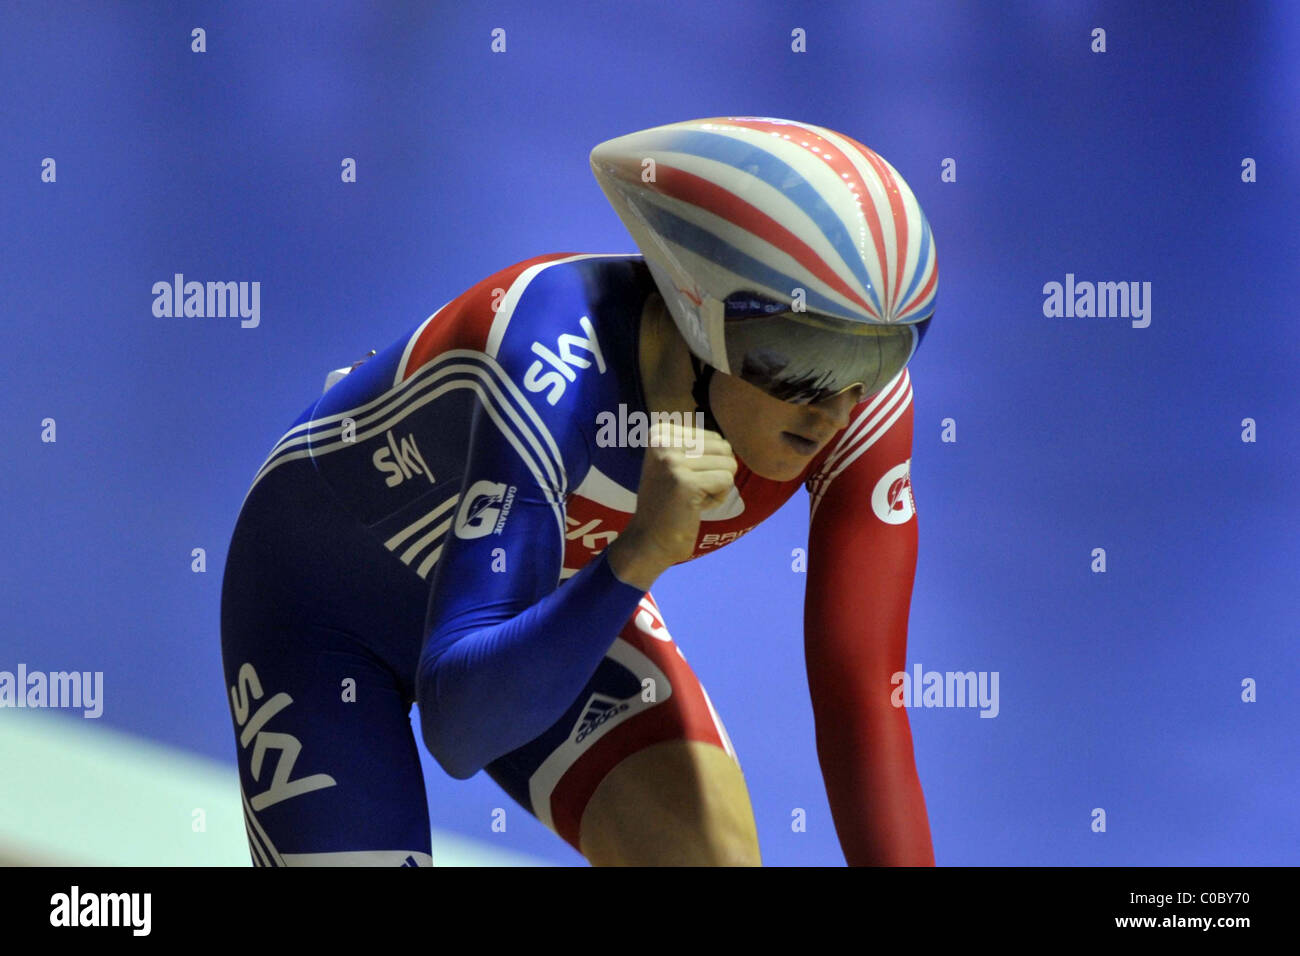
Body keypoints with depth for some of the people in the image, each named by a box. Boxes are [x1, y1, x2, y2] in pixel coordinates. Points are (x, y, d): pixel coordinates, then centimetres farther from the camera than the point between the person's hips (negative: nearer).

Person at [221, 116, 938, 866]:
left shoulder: (862, 394, -26)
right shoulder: (556, 370, -40)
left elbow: (864, 699, -23)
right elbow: (457, 726, -43)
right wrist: (641, 550, -54)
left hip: (554, 600, 4)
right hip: (328, 598, -3)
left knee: (712, 852, -19)